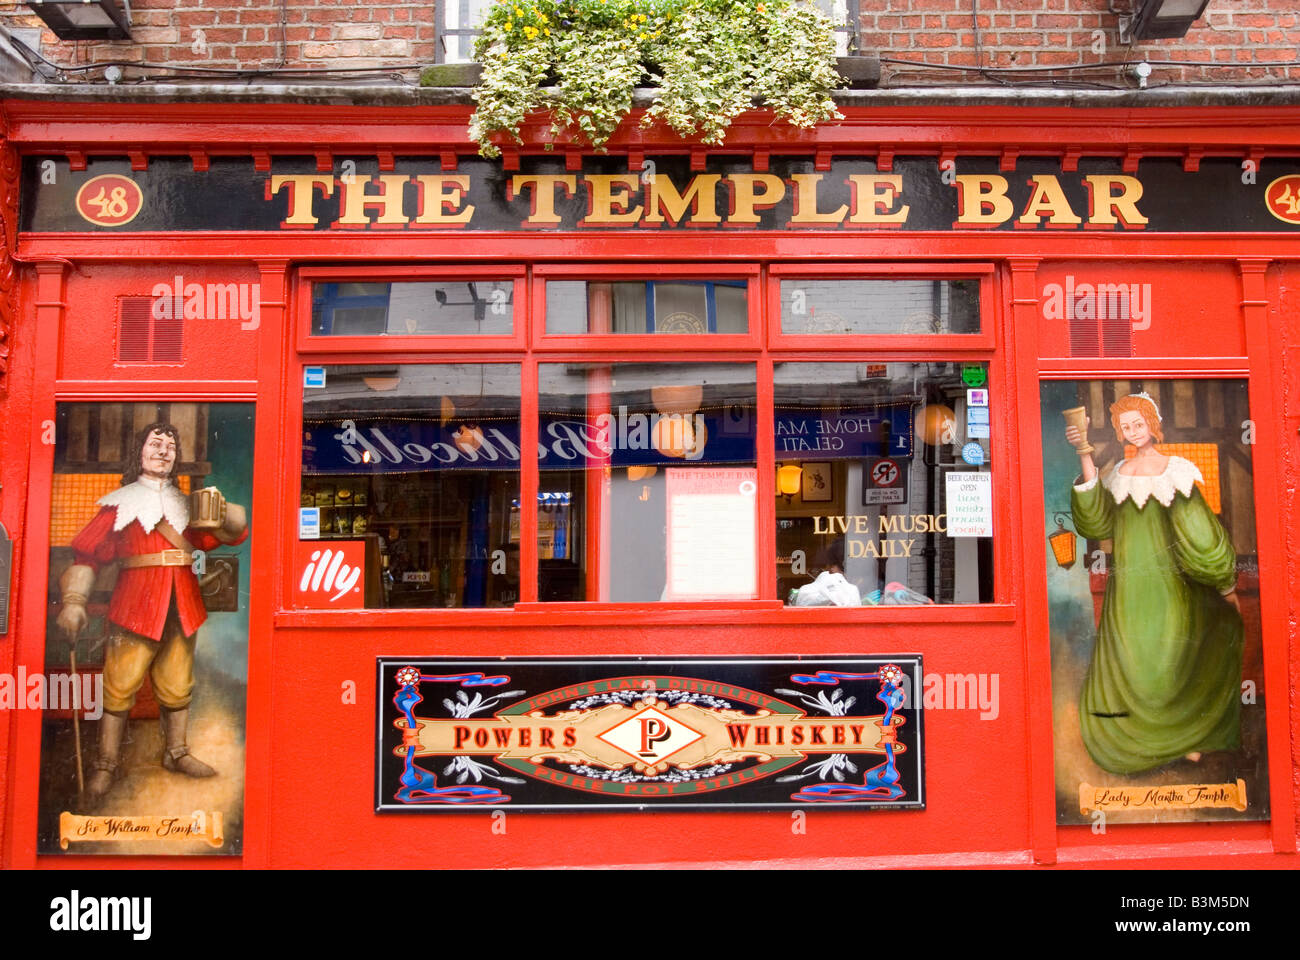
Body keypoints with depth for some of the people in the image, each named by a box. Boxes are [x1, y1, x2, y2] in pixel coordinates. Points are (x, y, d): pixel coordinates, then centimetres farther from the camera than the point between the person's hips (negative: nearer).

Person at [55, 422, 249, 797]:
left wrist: (219, 512, -9)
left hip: (182, 607, 4)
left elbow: (235, 532, 12)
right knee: (120, 685, -5)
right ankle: (107, 762, 5)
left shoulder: (188, 505, 17)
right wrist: (73, 600, -10)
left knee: (177, 686, 8)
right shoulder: (120, 504, 6)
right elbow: (88, 554, 0)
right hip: (135, 605, -3)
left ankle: (176, 752, 21)